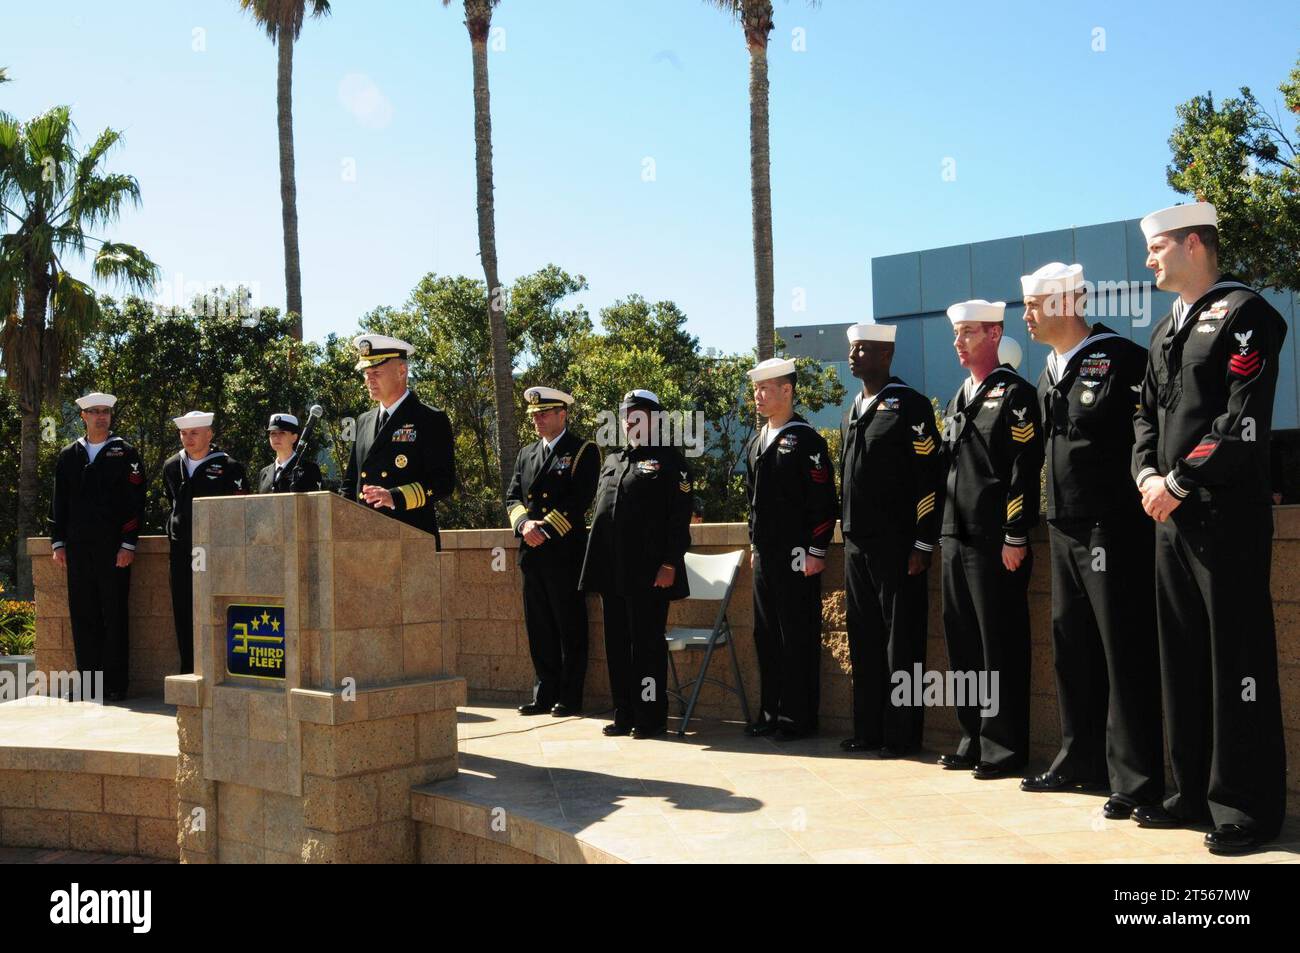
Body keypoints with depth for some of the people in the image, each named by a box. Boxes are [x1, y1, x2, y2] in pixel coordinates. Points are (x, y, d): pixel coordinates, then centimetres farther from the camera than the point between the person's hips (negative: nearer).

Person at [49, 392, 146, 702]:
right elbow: (59, 502, 15)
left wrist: (128, 545, -10)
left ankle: (115, 684, 4)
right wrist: (58, 542, 8)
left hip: (114, 548, -4)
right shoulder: (68, 455, 13)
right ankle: (89, 682, 13)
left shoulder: (125, 453, 2)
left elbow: (135, 502, -3)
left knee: (114, 616, -1)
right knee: (82, 615, 5)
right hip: (78, 548, 4)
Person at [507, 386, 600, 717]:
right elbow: (512, 497, 13)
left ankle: (570, 698, 7)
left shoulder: (583, 452, -1)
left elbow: (580, 500, -11)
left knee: (570, 628, 1)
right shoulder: (526, 454, 17)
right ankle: (545, 694, 17)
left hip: (565, 553, -6)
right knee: (539, 628, 9)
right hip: (532, 553, 6)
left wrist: (545, 528, -16)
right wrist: (524, 523, -7)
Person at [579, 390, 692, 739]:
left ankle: (651, 718, 5)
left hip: (648, 574, -7)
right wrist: (595, 565, 15)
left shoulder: (669, 460, -1)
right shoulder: (611, 461, 19)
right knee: (617, 644, 10)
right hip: (612, 572, 7)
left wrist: (669, 564, -16)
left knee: (647, 644, -2)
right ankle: (624, 715, 19)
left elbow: (679, 517, -8)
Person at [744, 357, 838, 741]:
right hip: (764, 555, 8)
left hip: (797, 556, -8)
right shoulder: (756, 443, 15)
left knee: (798, 637, -1)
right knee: (767, 634, 12)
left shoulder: (806, 439, -8)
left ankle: (798, 718, 7)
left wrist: (816, 551, -15)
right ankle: (771, 713, 21)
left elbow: (822, 500, -12)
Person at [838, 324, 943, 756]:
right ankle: (868, 730, 18)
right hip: (856, 544, 7)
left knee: (901, 640, -2)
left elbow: (929, 477, -11)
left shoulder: (909, 405, -6)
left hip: (896, 546, -7)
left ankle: (901, 734, 6)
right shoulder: (853, 411, 17)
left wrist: (923, 544, -15)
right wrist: (848, 534, 16)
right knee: (864, 640, 10)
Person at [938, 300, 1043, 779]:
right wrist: (946, 531, 15)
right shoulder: (957, 401, 18)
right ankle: (973, 739, 20)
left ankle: (1004, 747, 7)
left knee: (1000, 647, -2)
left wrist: (1015, 538, -17)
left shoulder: (1015, 393, -6)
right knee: (962, 643, 11)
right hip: (956, 539, 8)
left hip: (996, 541, -8)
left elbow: (1024, 469, -12)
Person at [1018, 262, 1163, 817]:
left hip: (1113, 527, -9)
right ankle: (1081, 760, 26)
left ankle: (1137, 777, 3)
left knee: (1124, 648, -4)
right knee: (1071, 645, 14)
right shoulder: (1048, 374, 16)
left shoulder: (1120, 357, -10)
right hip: (1064, 528, 9)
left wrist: (1141, 493, -16)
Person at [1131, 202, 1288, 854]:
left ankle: (1248, 806, 7)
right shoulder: (1165, 332, 18)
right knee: (1182, 657, 11)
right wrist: (1147, 474, 1)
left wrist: (1179, 482, -15)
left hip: (1226, 516, -8)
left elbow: (1245, 420, -15)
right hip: (1172, 516, 8)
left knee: (1237, 658, -2)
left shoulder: (1244, 314, -6)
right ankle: (1194, 793, 21)